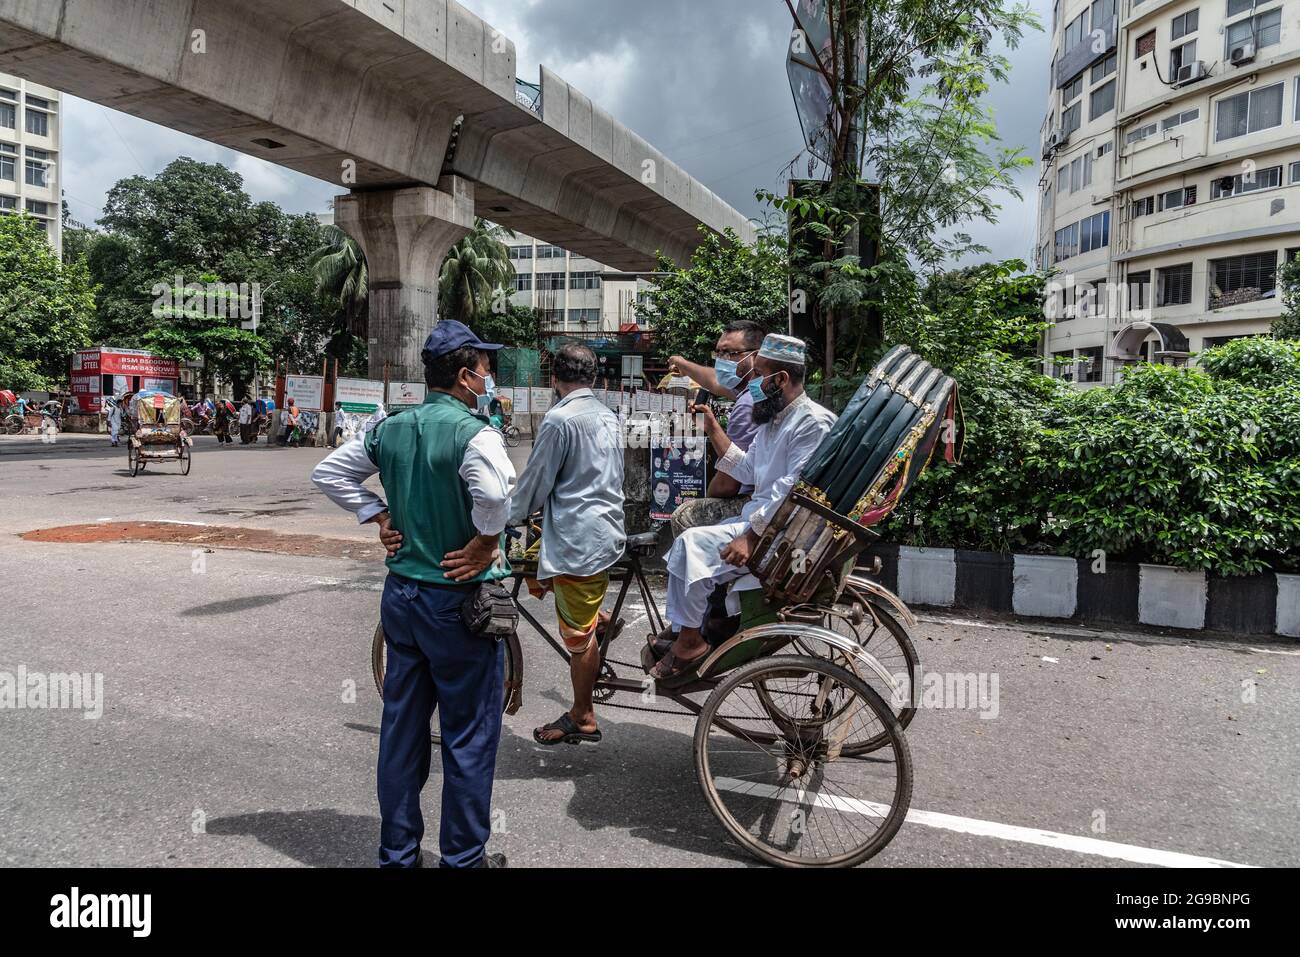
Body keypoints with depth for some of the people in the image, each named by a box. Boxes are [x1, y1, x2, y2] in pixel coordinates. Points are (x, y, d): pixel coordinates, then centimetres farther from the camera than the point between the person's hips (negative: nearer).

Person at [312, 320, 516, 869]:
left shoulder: (391, 429, 4)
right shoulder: (472, 433, -18)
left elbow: (328, 474, 12)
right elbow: (495, 491, -38)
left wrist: (381, 517, 9)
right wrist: (485, 542, -22)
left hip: (401, 593, 7)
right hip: (457, 599, -7)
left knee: (401, 727, 16)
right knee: (469, 736, 8)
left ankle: (396, 852, 29)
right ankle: (465, 857, 20)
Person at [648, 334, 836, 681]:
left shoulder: (813, 422, -17)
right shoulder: (775, 418, 14)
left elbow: (794, 490, -25)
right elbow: (747, 471, 15)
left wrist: (752, 536, -27)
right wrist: (713, 429, 9)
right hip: (758, 518, 10)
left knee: (693, 543, -20)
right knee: (689, 544, 5)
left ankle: (689, 639, -7)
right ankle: (680, 630, 14)